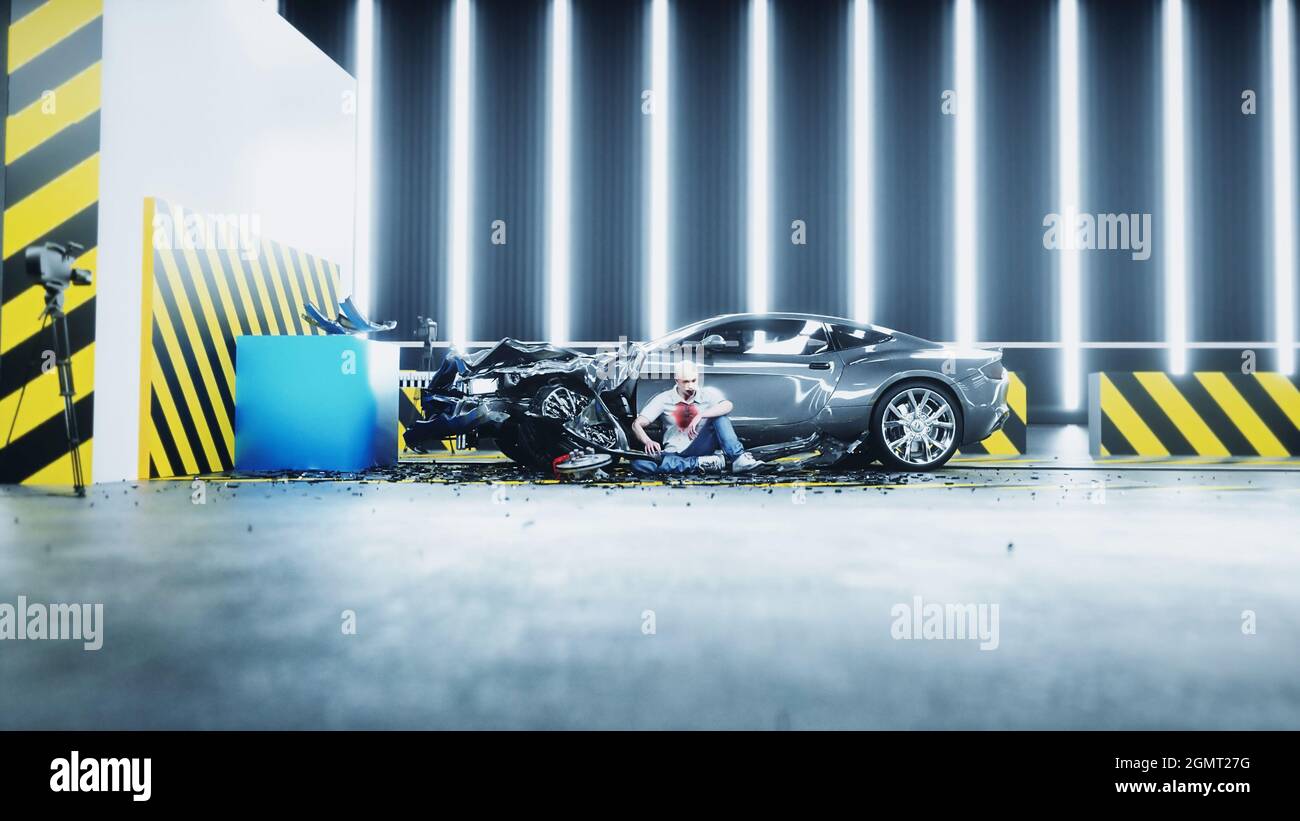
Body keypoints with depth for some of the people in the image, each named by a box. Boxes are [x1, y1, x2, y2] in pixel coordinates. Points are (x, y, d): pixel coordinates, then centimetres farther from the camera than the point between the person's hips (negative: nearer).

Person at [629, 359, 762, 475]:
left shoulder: (706, 395, 3)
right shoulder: (664, 399, 2)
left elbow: (728, 405, -18)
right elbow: (637, 424, -3)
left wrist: (700, 415, -30)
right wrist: (648, 442, -25)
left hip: (700, 449, 0)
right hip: (674, 455, 0)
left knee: (719, 415, -19)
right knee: (638, 463, -31)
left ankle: (739, 458, -31)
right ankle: (702, 463, -31)